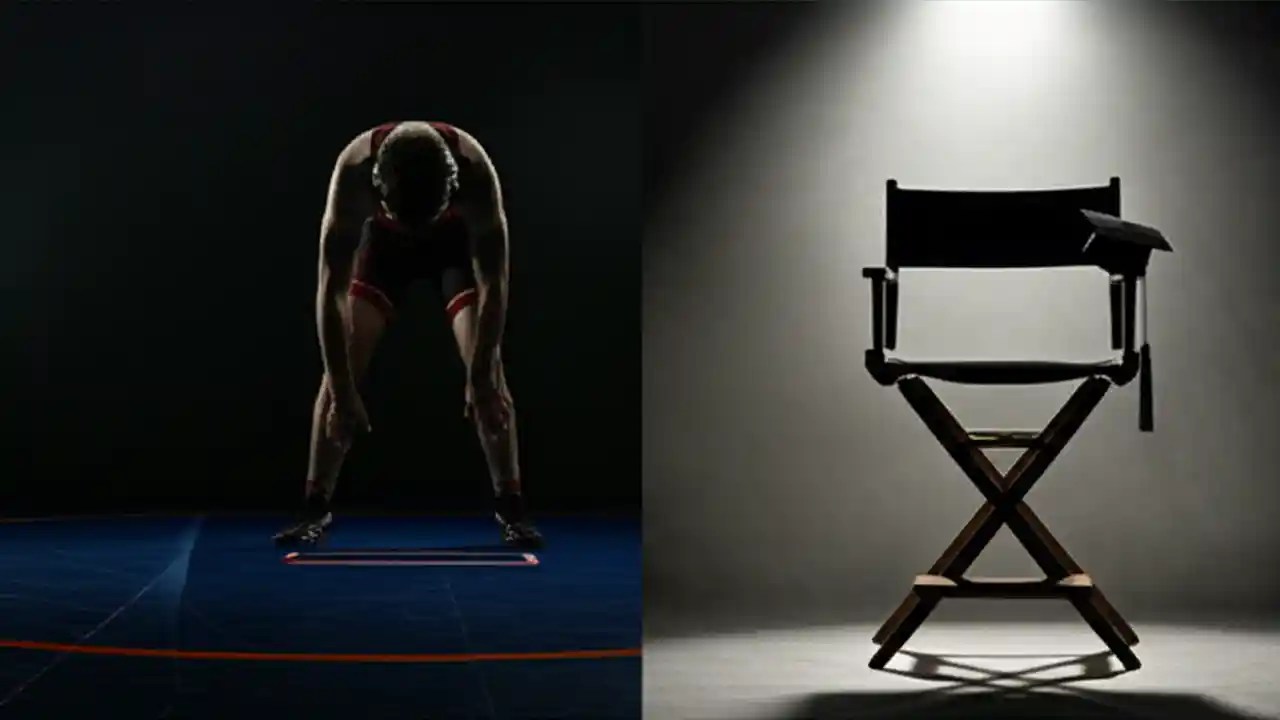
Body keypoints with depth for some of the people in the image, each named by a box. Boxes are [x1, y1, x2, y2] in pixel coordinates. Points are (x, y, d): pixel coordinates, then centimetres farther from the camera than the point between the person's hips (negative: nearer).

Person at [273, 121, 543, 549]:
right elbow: (331, 291, -36)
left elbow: (493, 287, -33)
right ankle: (315, 508, -3)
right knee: (340, 365, -10)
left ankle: (510, 508, -7)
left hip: (458, 241, -1)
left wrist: (480, 379, -36)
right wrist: (343, 392, -39)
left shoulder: (474, 171, -41)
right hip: (385, 240, 1)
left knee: (488, 367, -15)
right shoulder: (354, 172, -39)